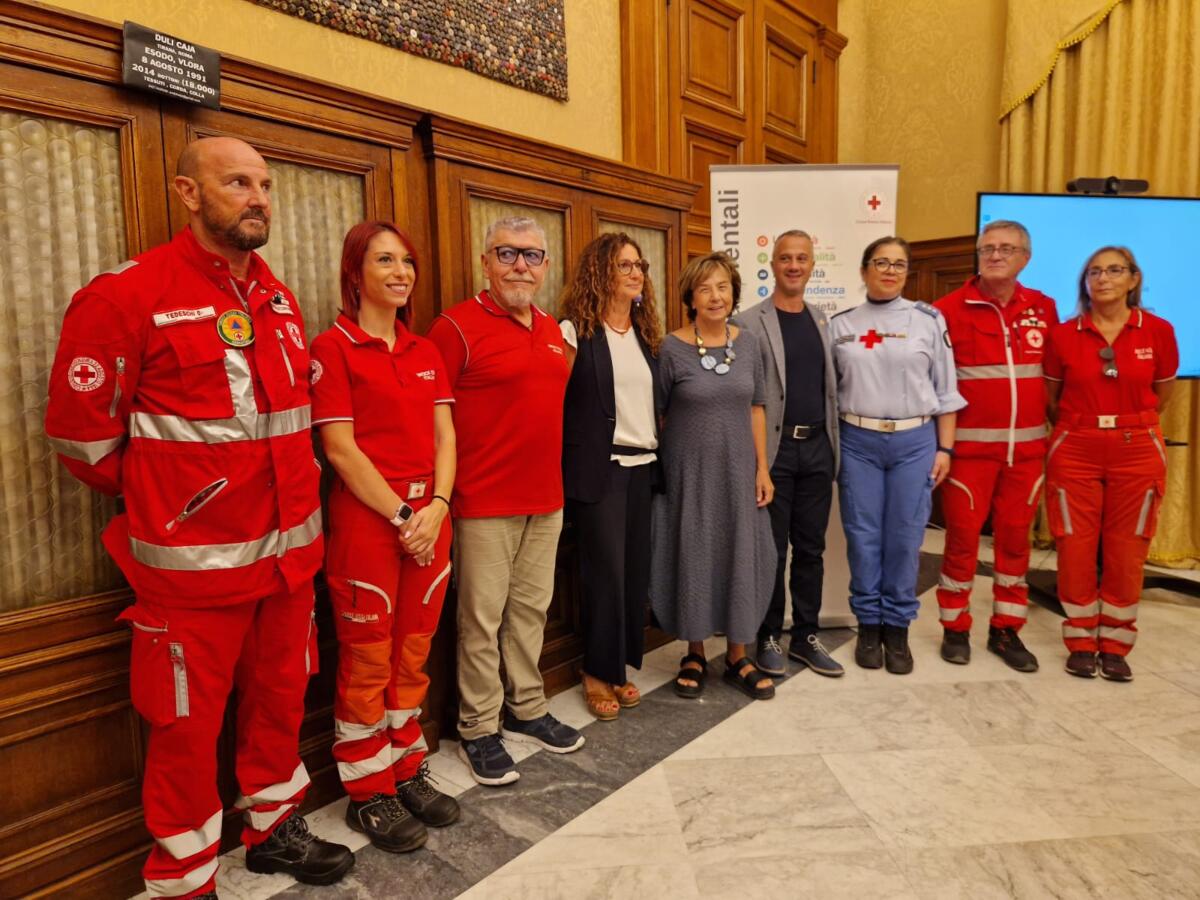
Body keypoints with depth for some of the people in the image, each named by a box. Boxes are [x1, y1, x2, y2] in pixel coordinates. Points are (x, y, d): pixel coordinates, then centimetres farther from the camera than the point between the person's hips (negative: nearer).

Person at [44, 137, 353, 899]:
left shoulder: (281, 300, 10)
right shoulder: (126, 296, -11)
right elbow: (80, 431, -7)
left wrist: (284, 494, 12)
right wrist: (163, 499, 3)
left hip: (290, 551, 6)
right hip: (194, 561, -6)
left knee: (280, 700, 19)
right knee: (187, 725, 10)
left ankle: (276, 830, 41)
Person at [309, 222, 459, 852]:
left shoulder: (425, 351, 13)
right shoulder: (334, 347, -5)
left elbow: (444, 439, 7)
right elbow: (340, 449, -11)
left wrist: (436, 507, -8)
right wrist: (401, 516, -12)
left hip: (429, 515, 6)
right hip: (367, 516, -5)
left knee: (413, 653, 14)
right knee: (367, 659, 5)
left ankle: (407, 770, 30)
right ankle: (367, 792, 22)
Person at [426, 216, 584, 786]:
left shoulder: (552, 330, 13)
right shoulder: (459, 326, -10)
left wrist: (556, 479, 17)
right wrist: (441, 493, -14)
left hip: (545, 499, 7)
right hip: (484, 503, -7)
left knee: (531, 608, 17)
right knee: (482, 619, 5)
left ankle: (526, 710, 33)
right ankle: (479, 729, 21)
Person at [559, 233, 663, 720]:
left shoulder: (645, 333, 14)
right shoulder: (575, 330, -6)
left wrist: (660, 456, 10)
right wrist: (566, 470, -10)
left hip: (644, 466, 6)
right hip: (600, 469, -6)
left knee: (636, 571, 9)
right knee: (606, 571, -1)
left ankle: (622, 666, 24)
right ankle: (599, 673, 16)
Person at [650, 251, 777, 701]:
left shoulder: (748, 344, 2)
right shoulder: (671, 349, -8)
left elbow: (756, 408, 6)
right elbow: (657, 414, -3)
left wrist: (762, 467, 3)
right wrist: (656, 473, -4)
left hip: (737, 470, 3)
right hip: (689, 471, -3)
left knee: (740, 555, 9)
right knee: (692, 555, 7)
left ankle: (737, 657, 26)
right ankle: (695, 654, 25)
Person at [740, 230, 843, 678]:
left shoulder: (822, 321, 12)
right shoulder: (749, 322, -5)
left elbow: (830, 385, 14)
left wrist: (833, 442, 8)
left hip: (817, 447, 5)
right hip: (773, 450, -5)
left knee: (811, 548, 12)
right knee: (772, 549, 4)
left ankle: (806, 635, 25)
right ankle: (768, 637, 20)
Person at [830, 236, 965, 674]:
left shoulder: (928, 320, 3)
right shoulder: (840, 325, 5)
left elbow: (945, 390, 4)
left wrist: (945, 447, 0)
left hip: (914, 441, 0)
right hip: (858, 442, 1)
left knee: (905, 536, 5)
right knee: (863, 535, 5)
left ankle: (897, 628, 20)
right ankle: (868, 624, 21)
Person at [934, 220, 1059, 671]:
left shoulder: (1044, 309, 6)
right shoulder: (950, 309, -6)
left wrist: (1054, 423, 9)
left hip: (1027, 446, 4)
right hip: (970, 444, -3)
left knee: (1015, 537, 11)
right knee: (962, 537, 3)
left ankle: (1006, 630, 24)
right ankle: (956, 629, 18)